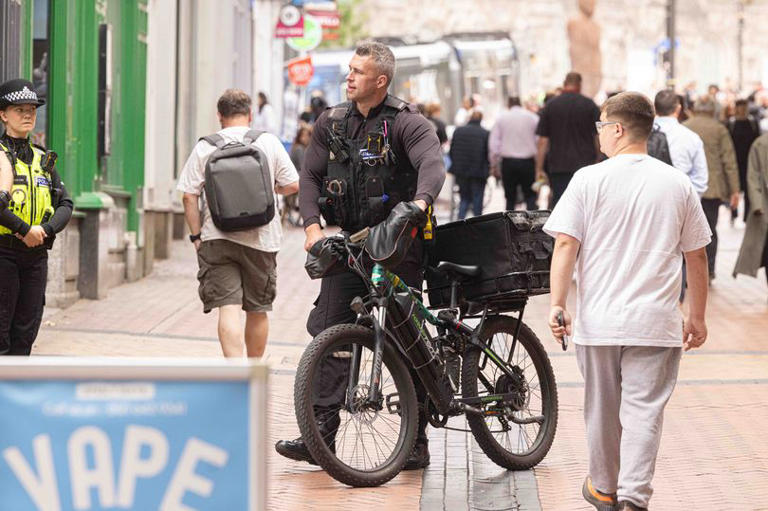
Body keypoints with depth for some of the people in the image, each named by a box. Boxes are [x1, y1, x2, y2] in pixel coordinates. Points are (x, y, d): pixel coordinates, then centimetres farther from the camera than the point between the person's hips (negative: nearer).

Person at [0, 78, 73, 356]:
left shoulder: (43, 159, 14)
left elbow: (65, 204, 8)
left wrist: (46, 230, -10)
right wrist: (25, 229, -21)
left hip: (36, 254, 6)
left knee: (26, 331, 8)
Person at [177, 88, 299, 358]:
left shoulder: (205, 147, 0)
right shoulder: (269, 142, 2)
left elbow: (189, 196, -4)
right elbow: (292, 185, 3)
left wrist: (196, 236, 3)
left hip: (217, 239, -1)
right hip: (260, 238, 1)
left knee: (228, 309, -7)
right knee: (257, 310, 15)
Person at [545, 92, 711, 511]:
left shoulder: (589, 180, -4)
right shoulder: (678, 185, 3)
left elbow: (565, 244, -10)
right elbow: (696, 256, 7)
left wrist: (557, 304, -9)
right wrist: (697, 317, 16)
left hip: (598, 319, 0)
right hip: (655, 321, 0)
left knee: (602, 409, 14)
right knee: (644, 410, 0)